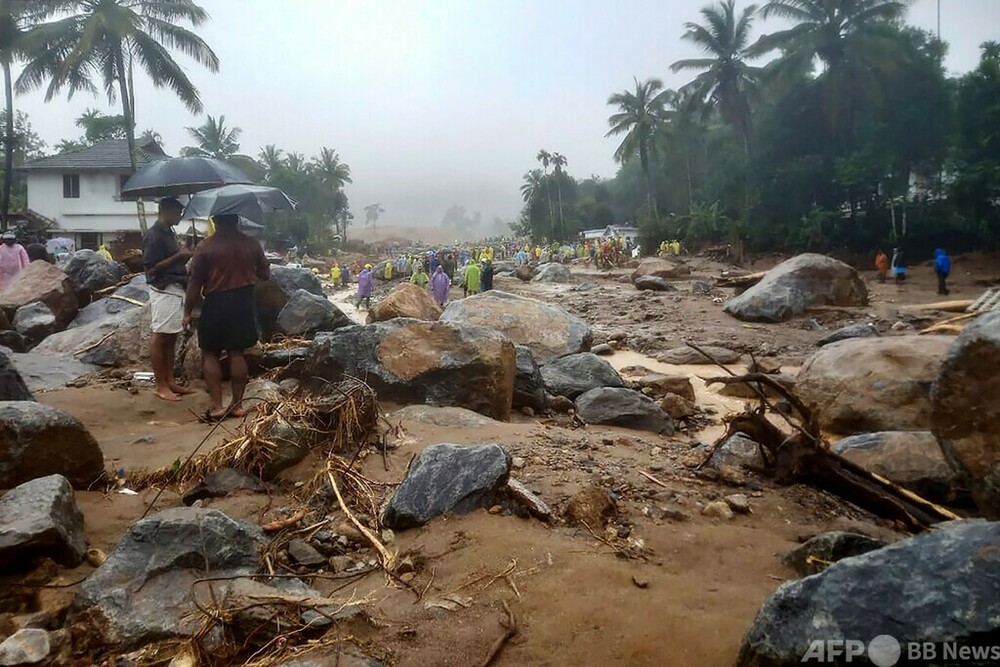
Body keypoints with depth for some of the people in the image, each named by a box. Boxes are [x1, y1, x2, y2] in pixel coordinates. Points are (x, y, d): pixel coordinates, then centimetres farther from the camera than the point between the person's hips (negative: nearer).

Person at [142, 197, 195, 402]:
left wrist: (184, 258, 7)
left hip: (175, 289, 10)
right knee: (159, 337, -4)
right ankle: (160, 386, 1)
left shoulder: (168, 232, 16)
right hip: (163, 291, -10)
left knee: (171, 338, 12)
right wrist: (179, 256, -18)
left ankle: (170, 381, 18)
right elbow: (151, 268, -18)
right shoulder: (153, 235, -13)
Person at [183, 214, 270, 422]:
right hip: (243, 303, 3)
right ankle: (237, 404, 10)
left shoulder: (206, 246, -8)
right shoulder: (251, 244, 0)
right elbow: (266, 274, 9)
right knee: (238, 353, 7)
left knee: (210, 354, 8)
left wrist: (188, 311, 2)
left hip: (216, 304, -3)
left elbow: (195, 282, -7)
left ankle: (216, 406, 3)